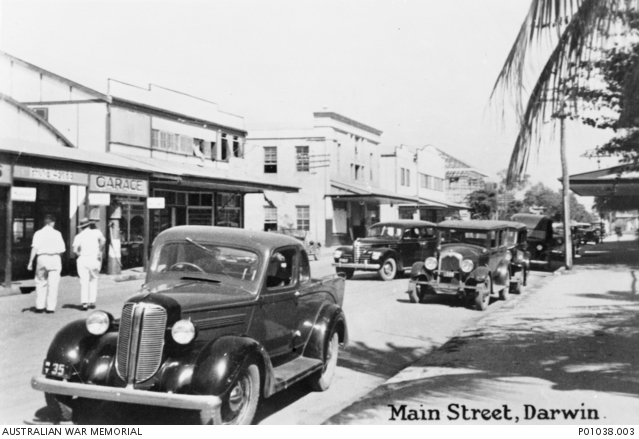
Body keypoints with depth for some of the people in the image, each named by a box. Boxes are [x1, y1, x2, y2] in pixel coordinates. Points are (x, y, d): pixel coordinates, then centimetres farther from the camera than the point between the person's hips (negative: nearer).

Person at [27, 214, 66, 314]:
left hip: (42, 258, 1)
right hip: (55, 258, -1)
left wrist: (30, 262, -6)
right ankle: (50, 307, 2)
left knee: (41, 283, 13)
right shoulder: (57, 233, 2)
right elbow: (62, 249, -1)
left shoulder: (38, 233, 2)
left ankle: (39, 306, 11)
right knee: (53, 284, 3)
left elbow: (34, 248, -7)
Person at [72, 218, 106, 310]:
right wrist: (100, 251, -4)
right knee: (93, 280, 13)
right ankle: (92, 301, 10)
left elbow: (75, 250, -5)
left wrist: (80, 254, 12)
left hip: (82, 259, 0)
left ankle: (84, 303, -9)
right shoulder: (96, 232, 5)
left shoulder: (78, 236, 7)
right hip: (94, 258, 0)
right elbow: (103, 240, -14)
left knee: (84, 282, 1)